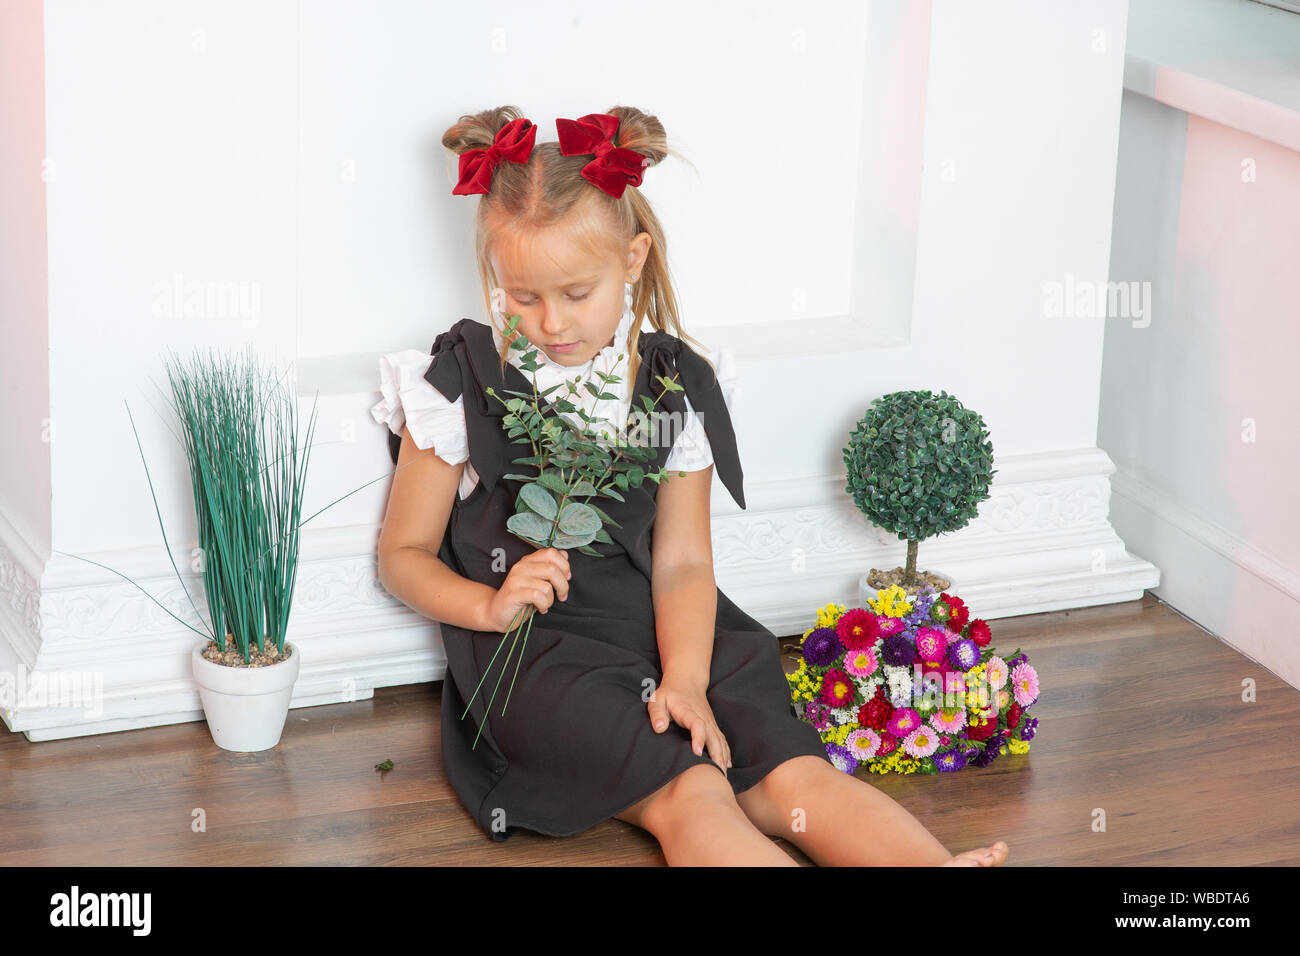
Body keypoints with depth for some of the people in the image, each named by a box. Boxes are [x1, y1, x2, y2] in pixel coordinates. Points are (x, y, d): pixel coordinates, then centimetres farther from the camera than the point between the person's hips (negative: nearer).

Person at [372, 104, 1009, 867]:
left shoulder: (676, 385, 6)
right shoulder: (464, 384, -1)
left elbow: (681, 561, 3)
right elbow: (404, 554, 5)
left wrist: (686, 678, -15)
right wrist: (490, 605, -15)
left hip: (664, 634, 4)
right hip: (535, 659, -3)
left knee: (791, 775, -22)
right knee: (689, 793, -30)